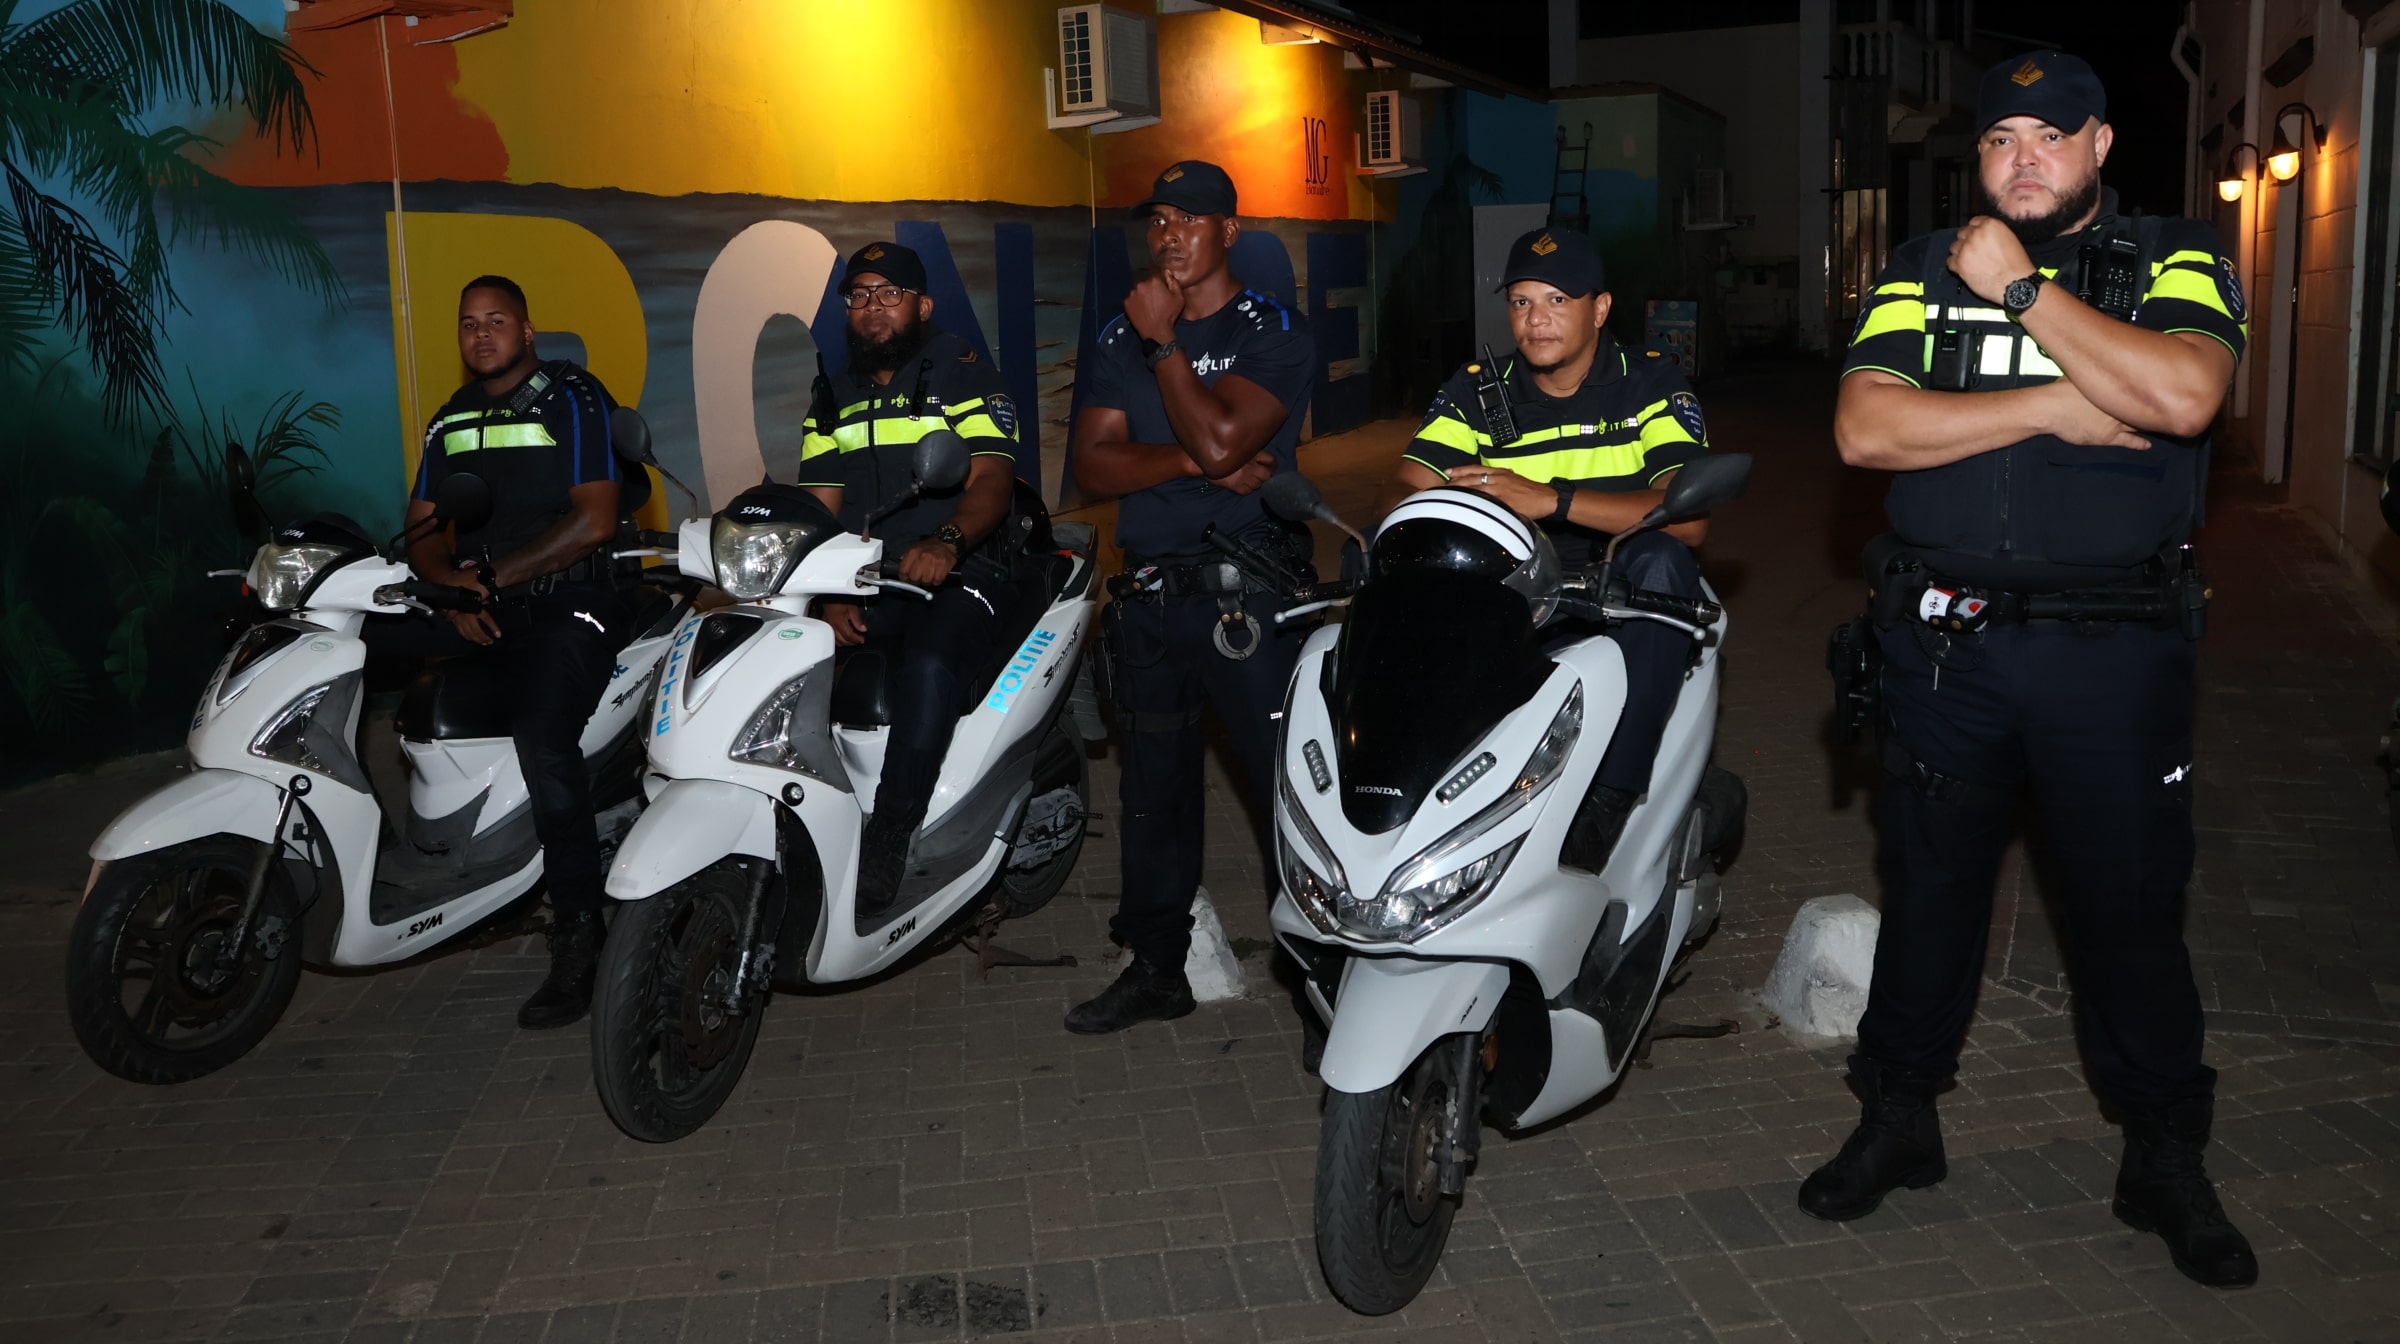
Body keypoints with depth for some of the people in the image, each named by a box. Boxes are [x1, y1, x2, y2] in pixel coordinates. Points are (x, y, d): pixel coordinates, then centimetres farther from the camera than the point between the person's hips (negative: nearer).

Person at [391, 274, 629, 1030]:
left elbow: (595, 520, -12)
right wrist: (451, 588, -8)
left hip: (565, 604, -7)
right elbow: (424, 526, 15)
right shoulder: (450, 421, 18)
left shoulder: (573, 400, -1)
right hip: (476, 602, 7)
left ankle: (577, 934, -20)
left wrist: (492, 578, -13)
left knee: (541, 739, -29)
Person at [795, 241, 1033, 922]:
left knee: (929, 665, -37)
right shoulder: (832, 399, 18)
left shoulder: (961, 373, 2)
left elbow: (993, 480, -12)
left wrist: (947, 541, -34)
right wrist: (831, 597, -10)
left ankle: (887, 842, -31)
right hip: (863, 585, 5)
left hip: (961, 575, -5)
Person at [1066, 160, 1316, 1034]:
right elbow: (1093, 464, 0)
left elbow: (1220, 438, -19)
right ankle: (1156, 968, 27)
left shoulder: (1274, 333, -3)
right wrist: (1200, 463, -13)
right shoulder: (1121, 337, 13)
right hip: (1147, 593, 6)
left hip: (1249, 594, -6)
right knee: (1154, 789, 14)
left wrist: (1164, 342, -11)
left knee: (1289, 783, -6)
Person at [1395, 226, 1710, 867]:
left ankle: (1611, 799, -33)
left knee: (1658, 560, -35)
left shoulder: (1652, 384, -4)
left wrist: (1552, 499, -33)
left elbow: (1689, 517, -21)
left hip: (1628, 610, -2)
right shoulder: (1475, 393, 5)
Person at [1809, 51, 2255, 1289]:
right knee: (1929, 885, 13)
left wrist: (2021, 289, -15)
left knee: (2132, 902, 7)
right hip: (1945, 639, 2)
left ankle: (2163, 1161, 24)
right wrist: (2055, 407, -15)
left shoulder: (2178, 264, 2)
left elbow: (2180, 398, -20)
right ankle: (1898, 1119, 29)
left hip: (2117, 643, -1)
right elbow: (1863, 429, -10)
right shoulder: (1922, 272, 6)